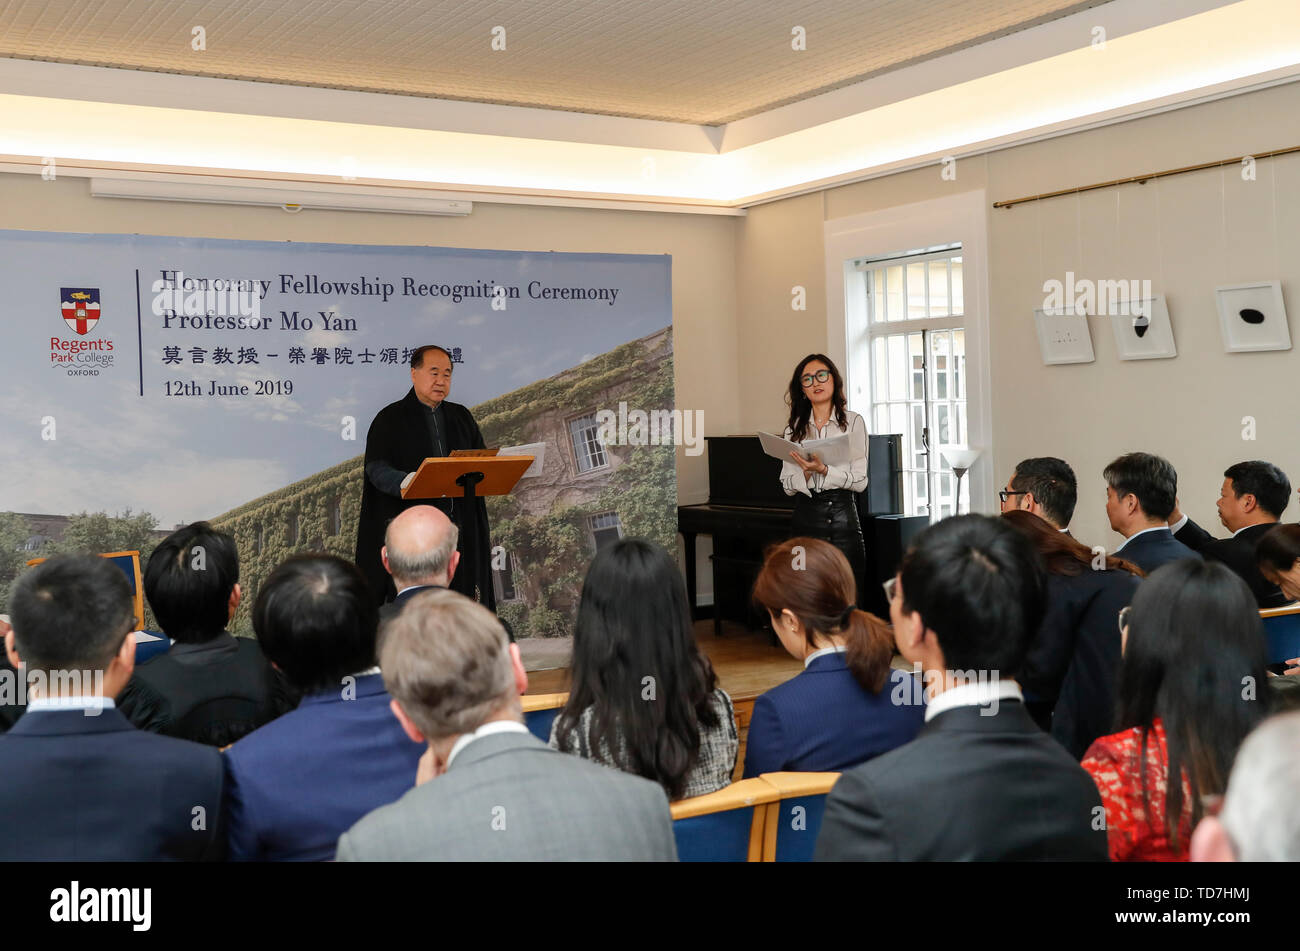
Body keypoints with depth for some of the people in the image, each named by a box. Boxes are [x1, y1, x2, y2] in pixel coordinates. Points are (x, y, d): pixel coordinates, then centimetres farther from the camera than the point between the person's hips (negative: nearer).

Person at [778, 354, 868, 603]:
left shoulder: (853, 421, 3)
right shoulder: (794, 427, 12)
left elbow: (860, 481, -3)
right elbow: (787, 484, 8)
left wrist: (823, 469, -17)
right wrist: (806, 473, -12)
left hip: (842, 514, -2)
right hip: (805, 515, 3)